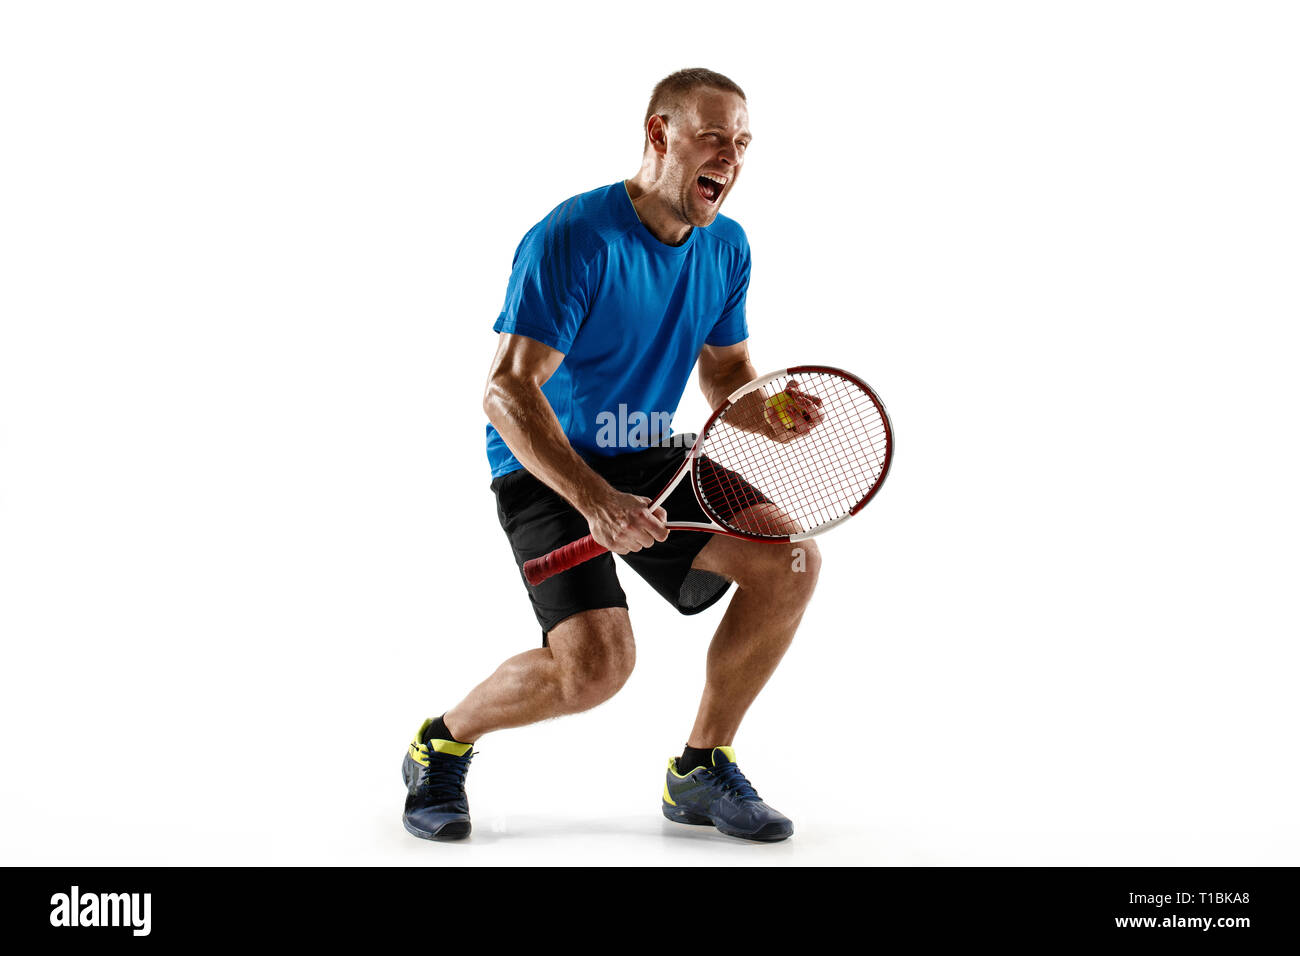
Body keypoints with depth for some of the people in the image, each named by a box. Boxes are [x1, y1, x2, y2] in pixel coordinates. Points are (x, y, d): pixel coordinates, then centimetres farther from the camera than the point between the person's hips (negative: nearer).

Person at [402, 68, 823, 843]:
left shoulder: (728, 247, 2)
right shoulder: (573, 239, -21)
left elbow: (728, 376, 13)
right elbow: (507, 392, -27)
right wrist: (594, 499, -39)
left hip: (650, 459, 7)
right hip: (548, 468, -7)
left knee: (790, 560, -11)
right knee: (598, 661, -25)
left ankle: (702, 768, 6)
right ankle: (443, 744, 6)